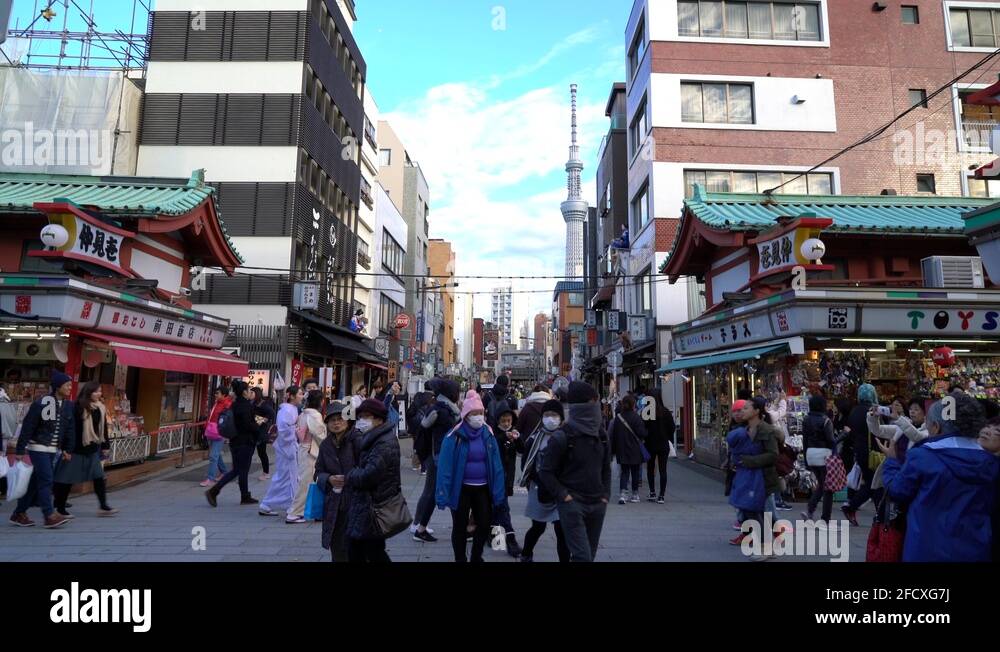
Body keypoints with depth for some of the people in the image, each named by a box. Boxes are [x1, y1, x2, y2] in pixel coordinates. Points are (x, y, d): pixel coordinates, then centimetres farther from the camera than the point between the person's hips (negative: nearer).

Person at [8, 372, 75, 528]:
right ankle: (49, 516, -5)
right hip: (38, 447, -6)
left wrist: (67, 449, 6)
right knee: (46, 480, -9)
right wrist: (19, 450, -10)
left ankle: (19, 513, 24)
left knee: (36, 481, 12)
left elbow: (70, 430, 9)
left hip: (53, 450, 6)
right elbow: (27, 428, -10)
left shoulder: (69, 406, 5)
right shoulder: (41, 404, -13)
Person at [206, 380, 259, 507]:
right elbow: (248, 425, -23)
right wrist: (258, 425, -4)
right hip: (245, 442, -8)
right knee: (243, 470, 4)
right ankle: (245, 497, 16)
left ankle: (213, 491, 6)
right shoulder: (246, 406, -17)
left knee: (236, 470, 14)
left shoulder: (235, 405, 10)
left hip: (235, 441, 8)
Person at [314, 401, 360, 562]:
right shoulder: (325, 445, 10)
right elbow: (319, 472, 13)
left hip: (356, 502, -5)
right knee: (337, 549, 13)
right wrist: (329, 479, -6)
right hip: (334, 505, 5)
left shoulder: (357, 440, -10)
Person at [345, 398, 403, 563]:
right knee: (354, 554, 15)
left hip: (373, 510, -10)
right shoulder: (372, 440, 15)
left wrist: (348, 477, -8)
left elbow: (368, 475, -25)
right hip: (362, 510, 10)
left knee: (374, 555, 3)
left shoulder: (385, 444, -19)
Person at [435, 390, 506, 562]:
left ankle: (476, 558, 37)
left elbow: (496, 464, -2)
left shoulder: (488, 434, -3)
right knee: (460, 527, 12)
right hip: (461, 489, -3)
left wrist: (498, 491, -5)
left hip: (483, 488, 4)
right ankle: (460, 559, 32)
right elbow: (445, 466, -16)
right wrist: (443, 494, -20)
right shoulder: (454, 436, -15)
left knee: (485, 525, 13)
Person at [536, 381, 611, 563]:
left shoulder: (601, 435, 7)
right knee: (582, 556, -10)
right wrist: (564, 496, -12)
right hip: (572, 504, -6)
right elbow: (545, 471, -8)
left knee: (590, 554, 14)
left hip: (597, 505, 6)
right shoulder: (562, 437, -13)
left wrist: (605, 495, 7)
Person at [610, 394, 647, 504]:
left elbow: (613, 435, 5)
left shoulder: (618, 418, -1)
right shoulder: (636, 417, -13)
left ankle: (623, 494, -7)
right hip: (635, 451, -3)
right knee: (635, 472, 12)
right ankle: (635, 494, 22)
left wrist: (614, 449, 14)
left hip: (622, 451, 3)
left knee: (624, 471, 9)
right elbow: (642, 433, -15)